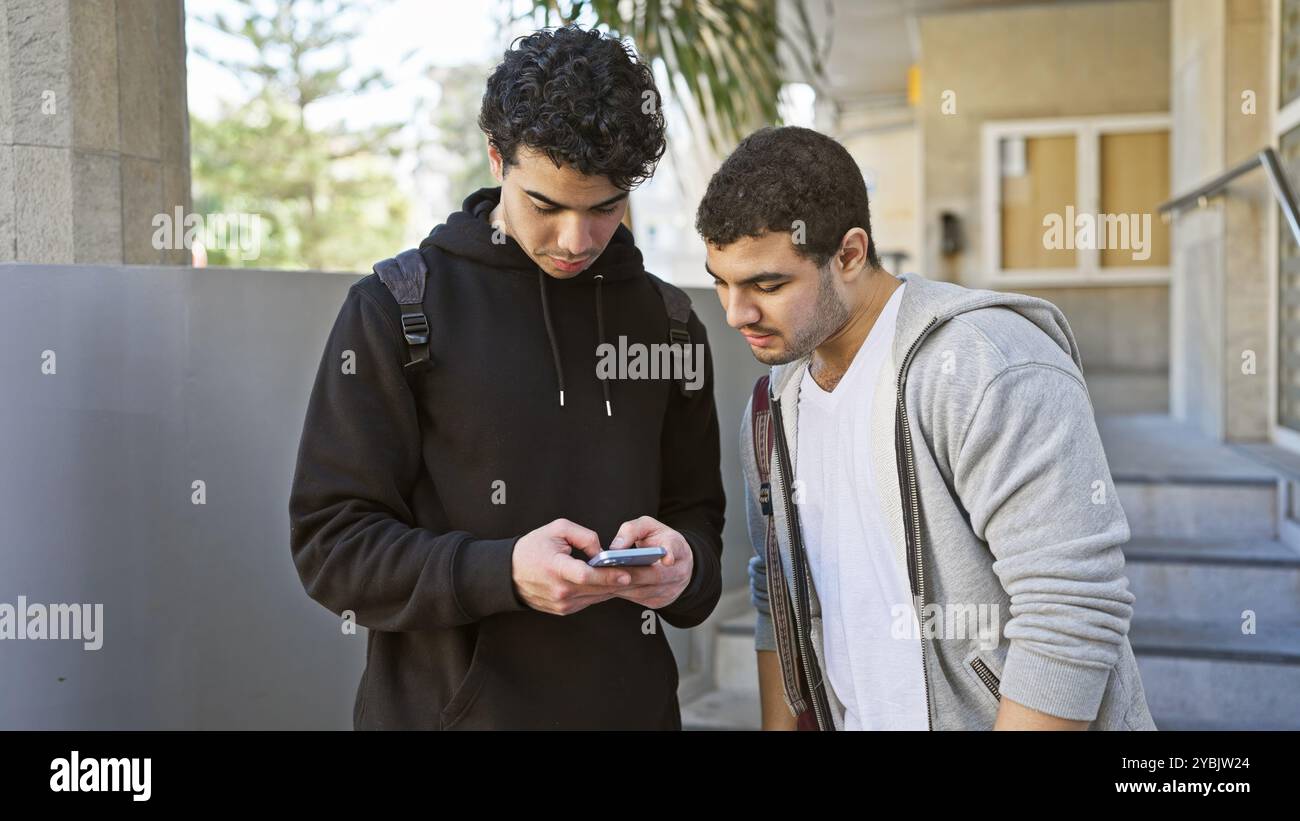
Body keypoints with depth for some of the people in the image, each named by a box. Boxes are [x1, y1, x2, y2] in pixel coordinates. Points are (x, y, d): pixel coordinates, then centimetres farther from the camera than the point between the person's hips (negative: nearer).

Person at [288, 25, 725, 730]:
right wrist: (501, 573, -25)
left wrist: (682, 563, -14)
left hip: (634, 703, 3)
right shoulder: (393, 310, -7)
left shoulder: (666, 322, 4)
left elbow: (699, 518, 10)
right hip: (444, 705, -3)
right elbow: (332, 542, -10)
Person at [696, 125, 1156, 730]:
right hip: (850, 716, 7)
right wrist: (777, 725, 5)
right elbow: (780, 606, 11)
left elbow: (1072, 614, -26)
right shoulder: (772, 411, 3)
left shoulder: (990, 367, -22)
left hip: (1005, 714, -7)